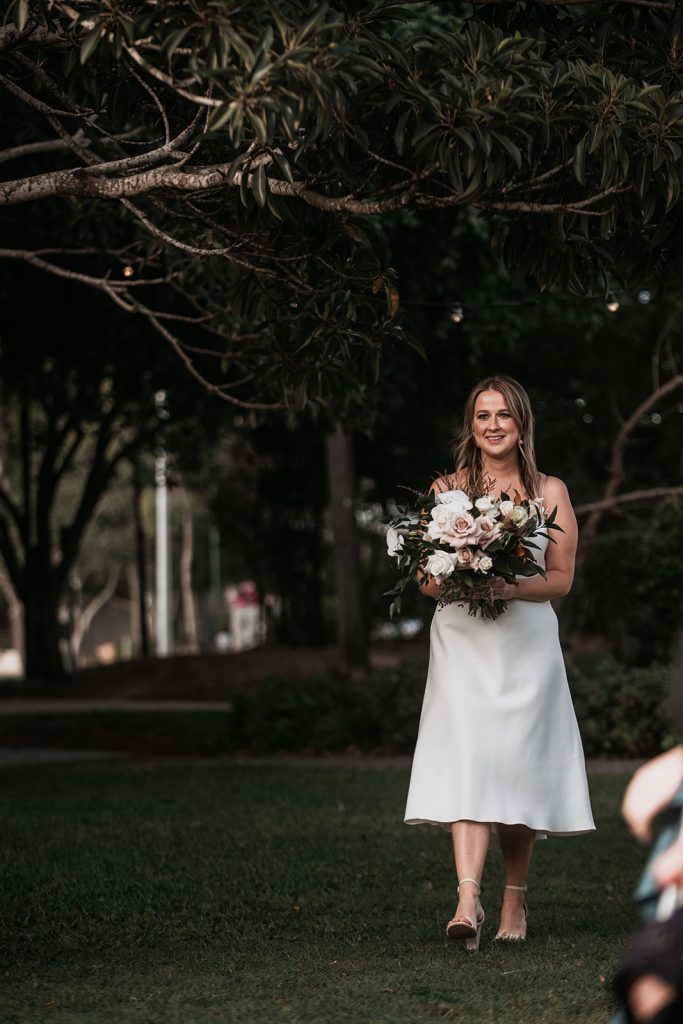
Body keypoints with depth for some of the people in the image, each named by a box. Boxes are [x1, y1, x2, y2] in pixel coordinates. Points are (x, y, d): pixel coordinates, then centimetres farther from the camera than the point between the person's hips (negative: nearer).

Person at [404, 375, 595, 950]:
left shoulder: (550, 492, 7)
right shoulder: (447, 489, 8)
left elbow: (561, 578, 3)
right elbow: (428, 581, 8)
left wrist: (510, 586, -16)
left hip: (526, 644, 0)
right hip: (462, 642, 0)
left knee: (519, 767, 2)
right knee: (467, 759, -15)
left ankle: (515, 898, 18)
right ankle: (468, 901, -23)